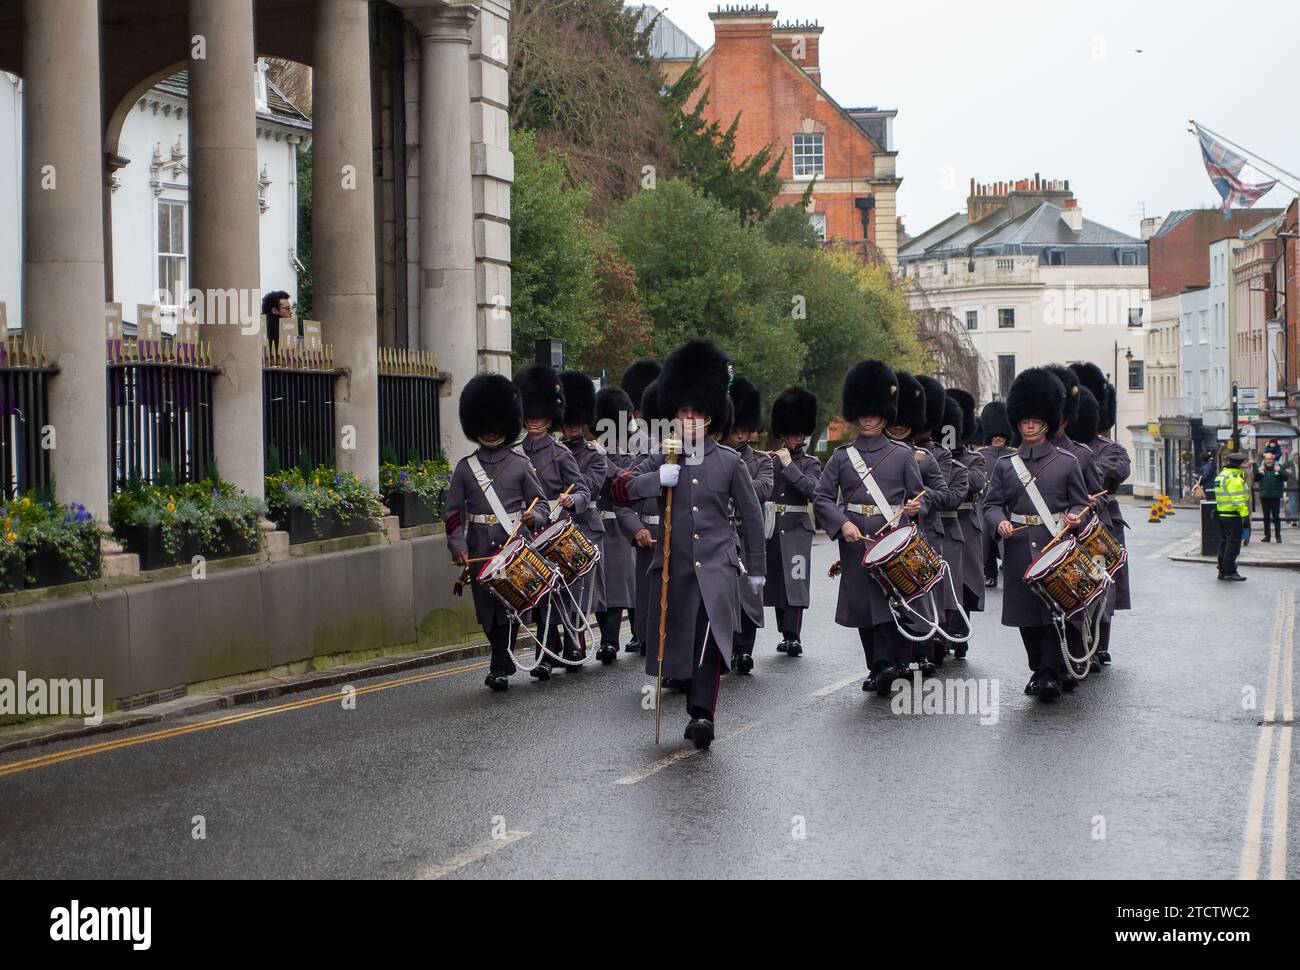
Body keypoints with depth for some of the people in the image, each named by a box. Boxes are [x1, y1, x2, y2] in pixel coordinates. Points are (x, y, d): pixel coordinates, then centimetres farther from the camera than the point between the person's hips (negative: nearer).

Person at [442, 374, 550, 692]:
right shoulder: (465, 468, 7)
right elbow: (453, 511, 5)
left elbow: (540, 502, 6)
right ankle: (506, 660, 27)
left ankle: (500, 669, -3)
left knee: (507, 606, -8)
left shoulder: (521, 464, 4)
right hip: (479, 551, 2)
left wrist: (533, 517, -17)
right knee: (487, 612, 7)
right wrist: (458, 546, -8)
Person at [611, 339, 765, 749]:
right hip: (674, 567, 3)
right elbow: (620, 489, -4)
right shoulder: (660, 460, 7)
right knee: (680, 642, 8)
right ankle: (697, 713, 24)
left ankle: (703, 715, -28)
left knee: (709, 637, -21)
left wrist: (756, 568, 11)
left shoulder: (730, 462, 4)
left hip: (717, 566, -3)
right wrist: (656, 480, -22)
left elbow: (751, 515, 10)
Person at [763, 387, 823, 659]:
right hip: (772, 528, 4)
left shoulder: (810, 463, 3)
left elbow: (812, 488, -15)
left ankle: (794, 637, -17)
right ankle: (787, 634, 16)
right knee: (776, 582, 7)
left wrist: (789, 464, -16)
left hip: (797, 528, -4)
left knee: (795, 581, -12)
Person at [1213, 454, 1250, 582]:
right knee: (1233, 544, -6)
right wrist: (1244, 514, -20)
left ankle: (1222, 572, 18)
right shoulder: (1234, 478, -15)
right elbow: (1238, 498, -21)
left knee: (1224, 543, 14)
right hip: (1233, 516, -9)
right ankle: (1229, 572, -7)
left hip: (1221, 513, 9)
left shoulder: (1220, 476, 15)